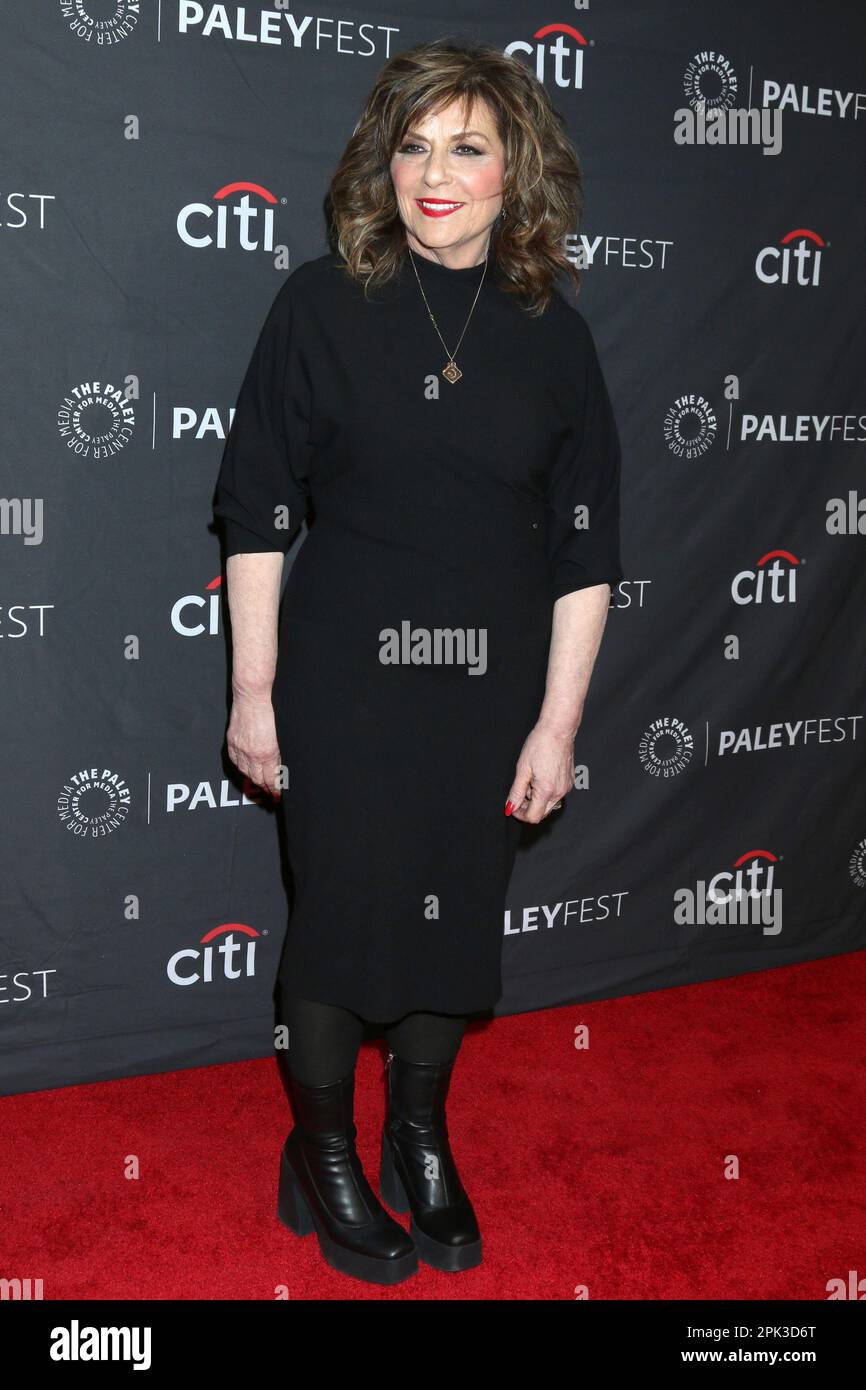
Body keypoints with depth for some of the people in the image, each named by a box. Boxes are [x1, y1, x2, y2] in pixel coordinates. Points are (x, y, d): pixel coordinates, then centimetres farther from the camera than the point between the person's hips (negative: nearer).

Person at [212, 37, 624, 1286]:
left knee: (460, 917, 13)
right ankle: (324, 1155, 31)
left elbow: (583, 549, 2)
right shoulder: (322, 303, -4)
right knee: (343, 913, 6)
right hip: (342, 678, -2)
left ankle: (422, 1138, 38)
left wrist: (557, 722, -1)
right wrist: (251, 690, -5)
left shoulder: (553, 333, 2)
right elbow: (259, 511, -4)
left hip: (492, 685, 3)